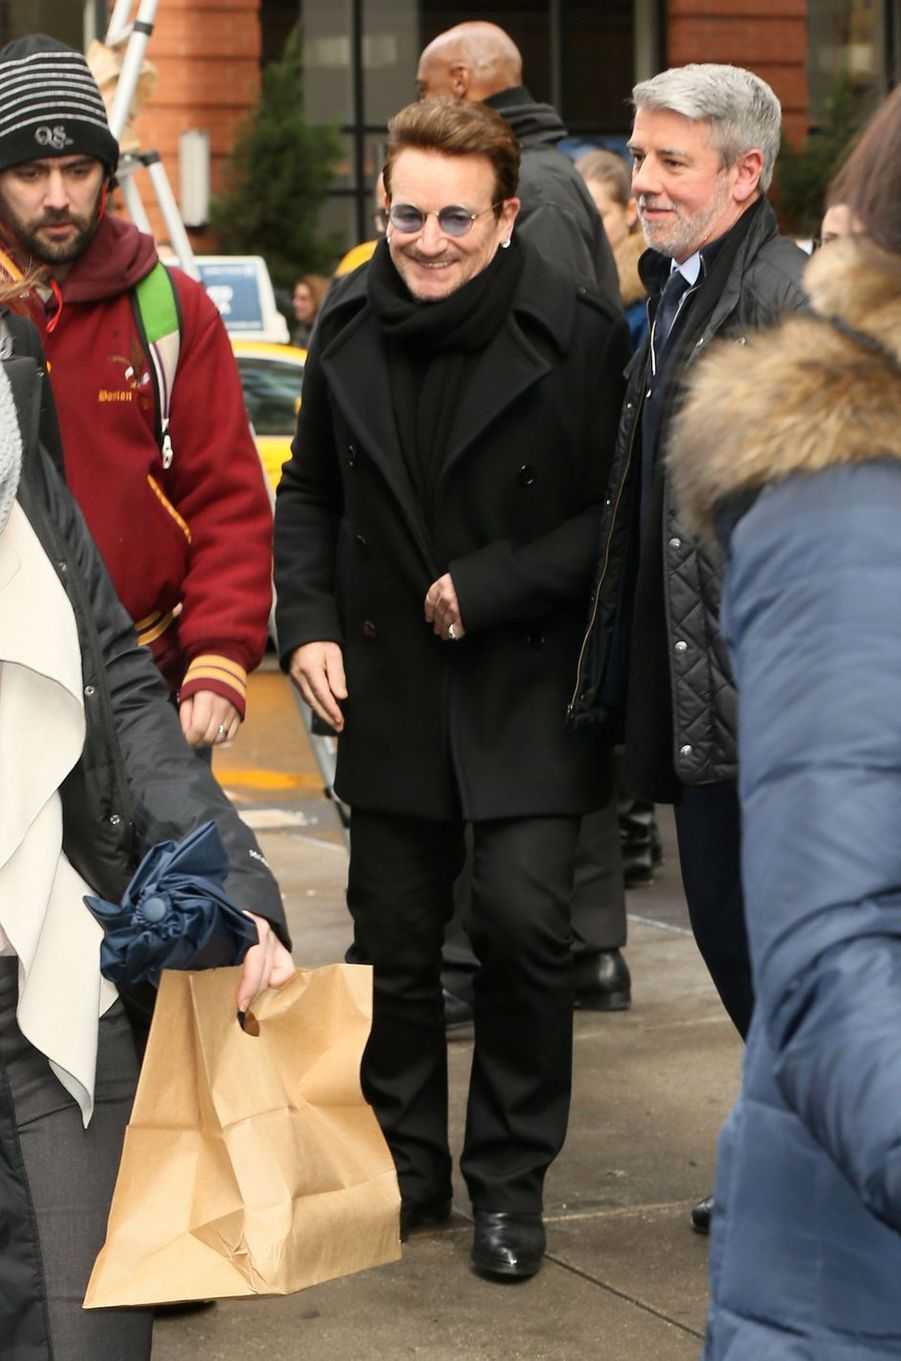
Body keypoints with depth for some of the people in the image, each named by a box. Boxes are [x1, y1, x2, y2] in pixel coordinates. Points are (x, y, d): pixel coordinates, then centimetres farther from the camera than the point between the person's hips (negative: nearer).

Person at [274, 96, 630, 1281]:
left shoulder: (577, 335, -12)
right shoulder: (349, 326, 2)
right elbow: (310, 491, 15)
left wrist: (491, 586, -16)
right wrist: (306, 624, 1)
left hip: (525, 688, -4)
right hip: (389, 685, 4)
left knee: (522, 920, -11)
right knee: (393, 939, 10)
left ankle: (510, 1183, 8)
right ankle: (409, 1168, 27)